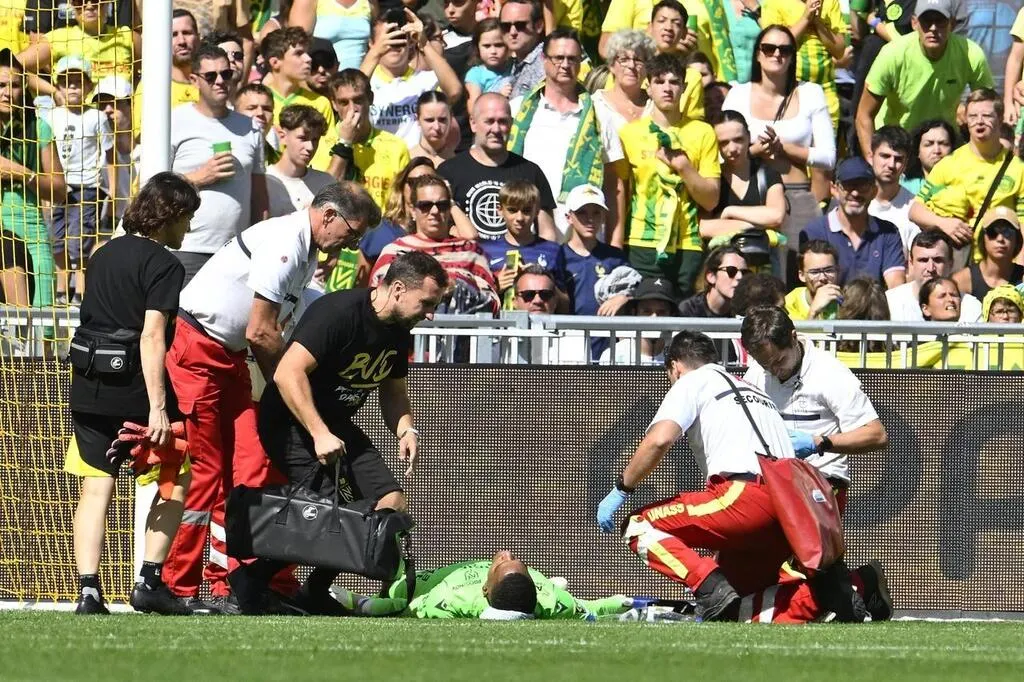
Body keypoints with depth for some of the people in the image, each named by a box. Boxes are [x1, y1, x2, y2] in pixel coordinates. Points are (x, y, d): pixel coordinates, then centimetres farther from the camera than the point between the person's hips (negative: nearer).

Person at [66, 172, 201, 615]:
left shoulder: (103, 255, 13)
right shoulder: (163, 265, -9)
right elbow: (152, 336, -17)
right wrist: (158, 407, -21)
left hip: (89, 388, 6)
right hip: (134, 387, -6)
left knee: (97, 486, 4)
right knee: (176, 479, 10)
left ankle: (88, 590, -6)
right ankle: (150, 581, 5)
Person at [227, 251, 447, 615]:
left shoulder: (398, 332, 5)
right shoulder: (339, 312, -22)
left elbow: (393, 390, 21)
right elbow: (288, 373, -28)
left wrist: (406, 430, 0)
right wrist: (319, 434, -30)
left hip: (335, 425, 9)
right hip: (291, 421, -9)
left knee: (391, 503, -3)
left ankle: (315, 594, 7)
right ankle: (250, 580, -8)